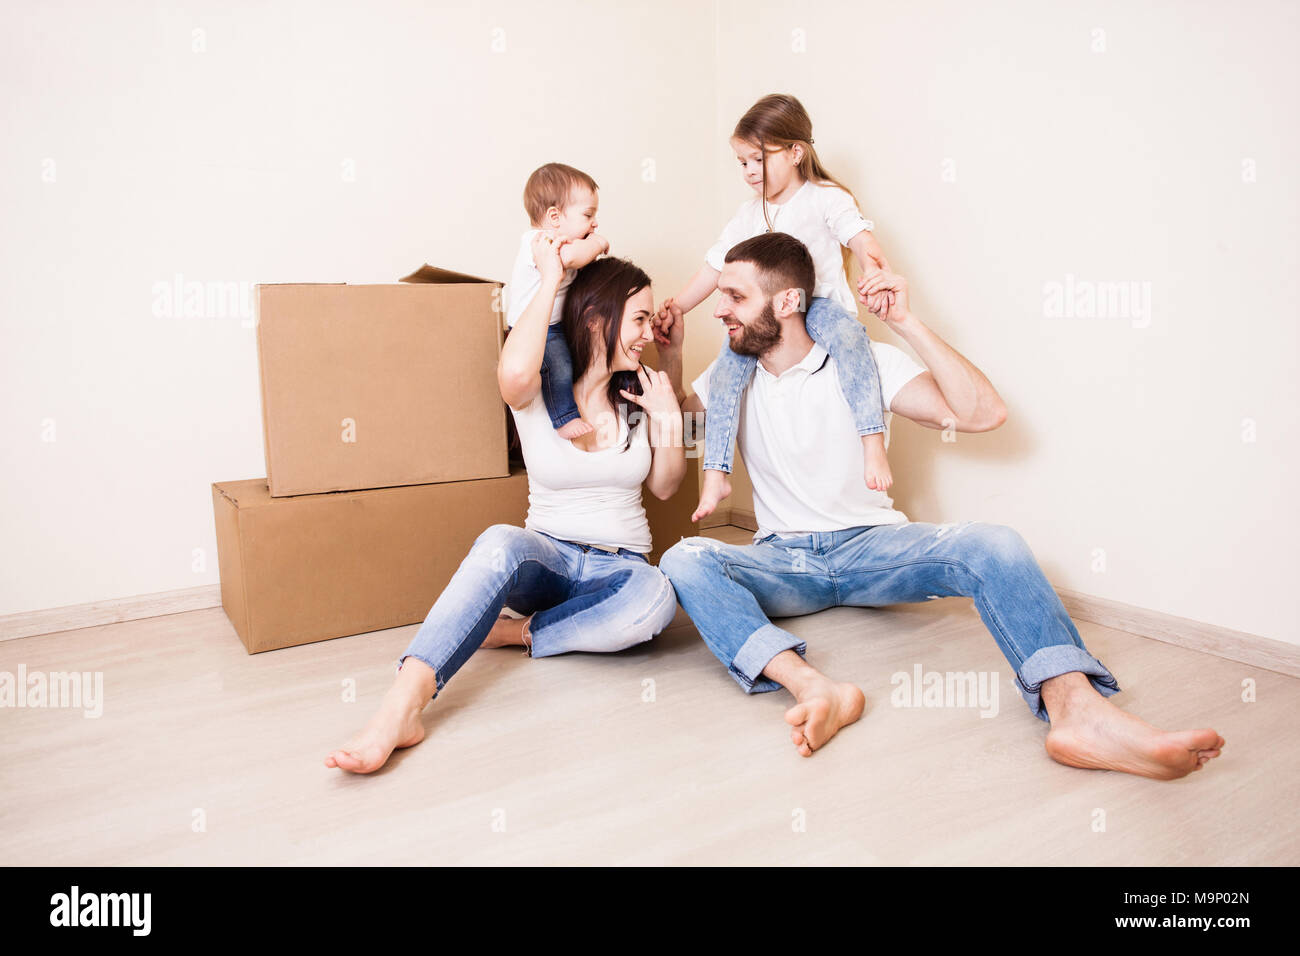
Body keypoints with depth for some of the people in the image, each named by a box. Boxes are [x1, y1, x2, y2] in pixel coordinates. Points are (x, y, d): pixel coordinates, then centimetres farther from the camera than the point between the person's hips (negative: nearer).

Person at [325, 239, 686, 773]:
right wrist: (549, 279, -18)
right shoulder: (539, 392, -5)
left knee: (654, 599, -36)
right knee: (500, 543, -39)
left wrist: (670, 422, -4)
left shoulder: (638, 394, 7)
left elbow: (664, 488, 14)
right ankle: (402, 706, -45)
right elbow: (513, 374, -32)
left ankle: (518, 632, -18)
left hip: (620, 565, 3)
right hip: (549, 558, -2)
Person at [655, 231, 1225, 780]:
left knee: (992, 545, -30)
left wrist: (907, 323, -16)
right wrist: (671, 353, 2)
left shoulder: (863, 362, -2)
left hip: (872, 547, -1)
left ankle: (1079, 710, -47)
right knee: (685, 560, -30)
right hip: (784, 561, 2)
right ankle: (814, 688, -50)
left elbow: (982, 413, -11)